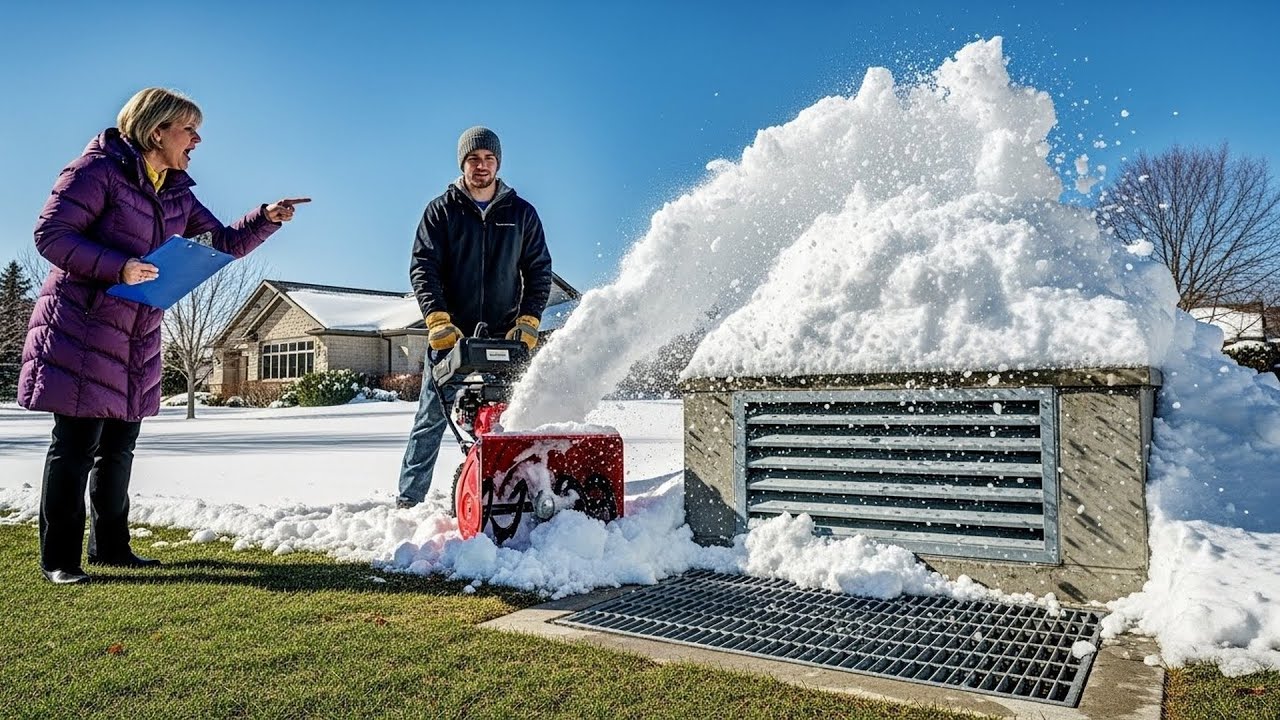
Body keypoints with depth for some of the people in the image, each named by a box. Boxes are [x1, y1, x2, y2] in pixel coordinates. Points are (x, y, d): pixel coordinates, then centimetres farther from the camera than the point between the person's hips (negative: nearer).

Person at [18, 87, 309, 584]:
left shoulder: (176, 194, 12)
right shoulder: (99, 169, -9)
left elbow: (222, 243, 14)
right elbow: (51, 234, -14)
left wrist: (266, 219, 0)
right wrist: (116, 267, -25)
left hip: (138, 338, 8)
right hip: (81, 330, -7)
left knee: (118, 445, 13)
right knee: (76, 444, -3)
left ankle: (110, 545, 25)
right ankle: (58, 558, 8)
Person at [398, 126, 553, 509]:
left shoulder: (521, 213, 10)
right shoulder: (441, 210, 6)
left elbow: (539, 271, 9)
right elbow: (423, 266, -3)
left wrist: (528, 323, -3)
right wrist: (438, 319, -16)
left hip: (503, 338, 1)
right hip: (449, 335, -1)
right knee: (432, 419, 0)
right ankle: (408, 499, 7)